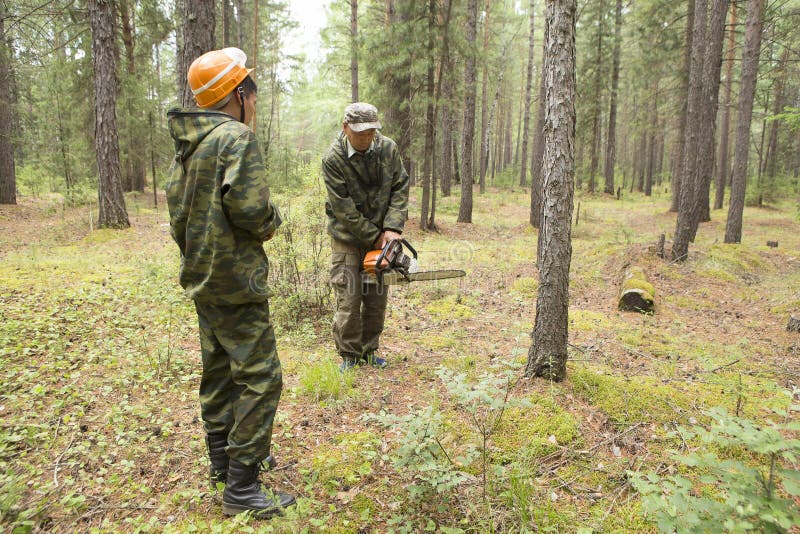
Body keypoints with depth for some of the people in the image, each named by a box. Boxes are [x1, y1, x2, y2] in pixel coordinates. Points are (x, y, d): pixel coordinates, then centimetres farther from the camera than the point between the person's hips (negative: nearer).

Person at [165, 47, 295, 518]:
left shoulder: (191, 144, 12)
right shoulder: (237, 137, -16)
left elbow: (177, 208, 16)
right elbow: (249, 208, -26)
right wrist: (272, 220, -6)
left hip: (202, 279, 10)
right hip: (236, 279, -10)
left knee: (220, 370, 19)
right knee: (260, 377, -4)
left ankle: (224, 460, 34)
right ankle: (242, 489, 2)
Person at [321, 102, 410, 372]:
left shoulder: (388, 149, -5)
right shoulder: (333, 159, -16)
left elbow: (400, 188, -5)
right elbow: (344, 208, -17)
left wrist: (392, 228, -18)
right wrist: (374, 237, -14)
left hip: (380, 235, 4)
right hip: (348, 239, -4)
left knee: (377, 298, 9)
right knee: (349, 298, -4)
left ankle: (369, 351, 23)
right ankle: (349, 356, 11)